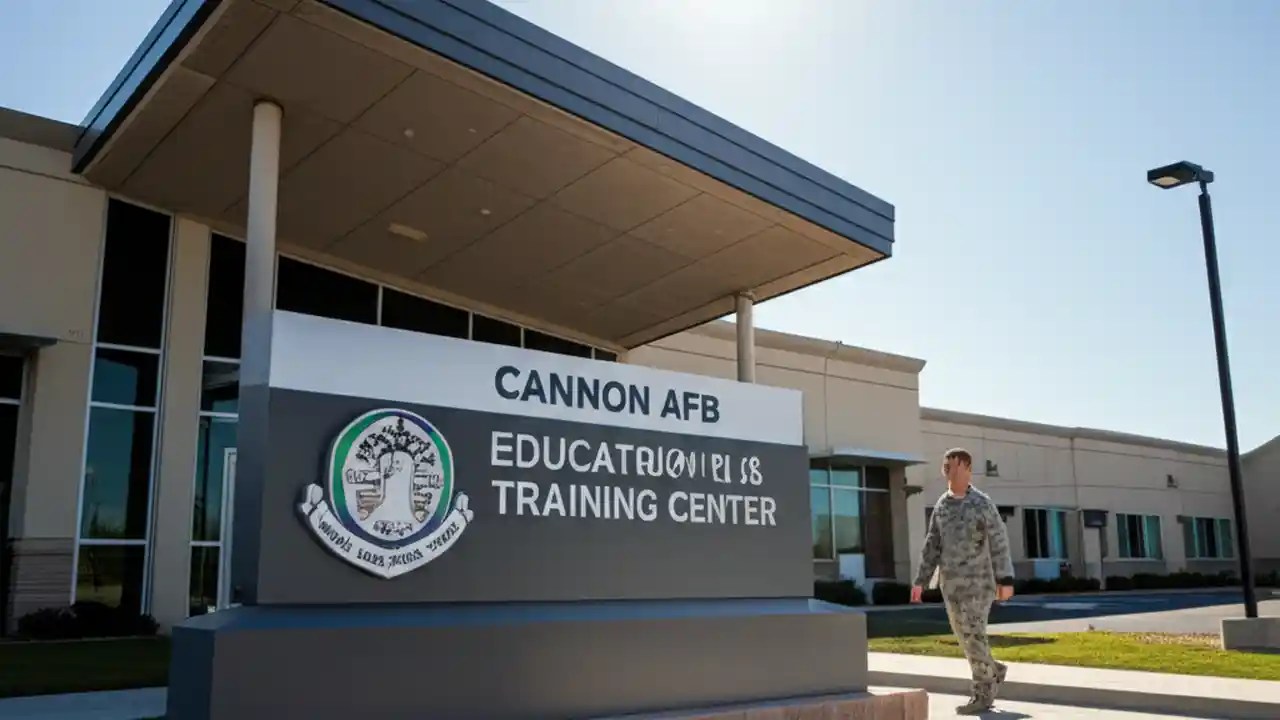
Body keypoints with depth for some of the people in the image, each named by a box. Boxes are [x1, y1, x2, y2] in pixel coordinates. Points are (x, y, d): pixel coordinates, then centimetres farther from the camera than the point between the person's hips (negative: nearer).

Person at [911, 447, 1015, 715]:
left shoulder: (982, 503, -6)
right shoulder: (941, 505, 9)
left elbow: (999, 542, -6)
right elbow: (932, 546, 10)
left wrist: (1005, 580, -11)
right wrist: (920, 580, 5)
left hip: (978, 580, -6)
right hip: (950, 582, 6)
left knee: (974, 635, -8)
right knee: (964, 635, 10)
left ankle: (982, 694, 2)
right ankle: (994, 672, 34)